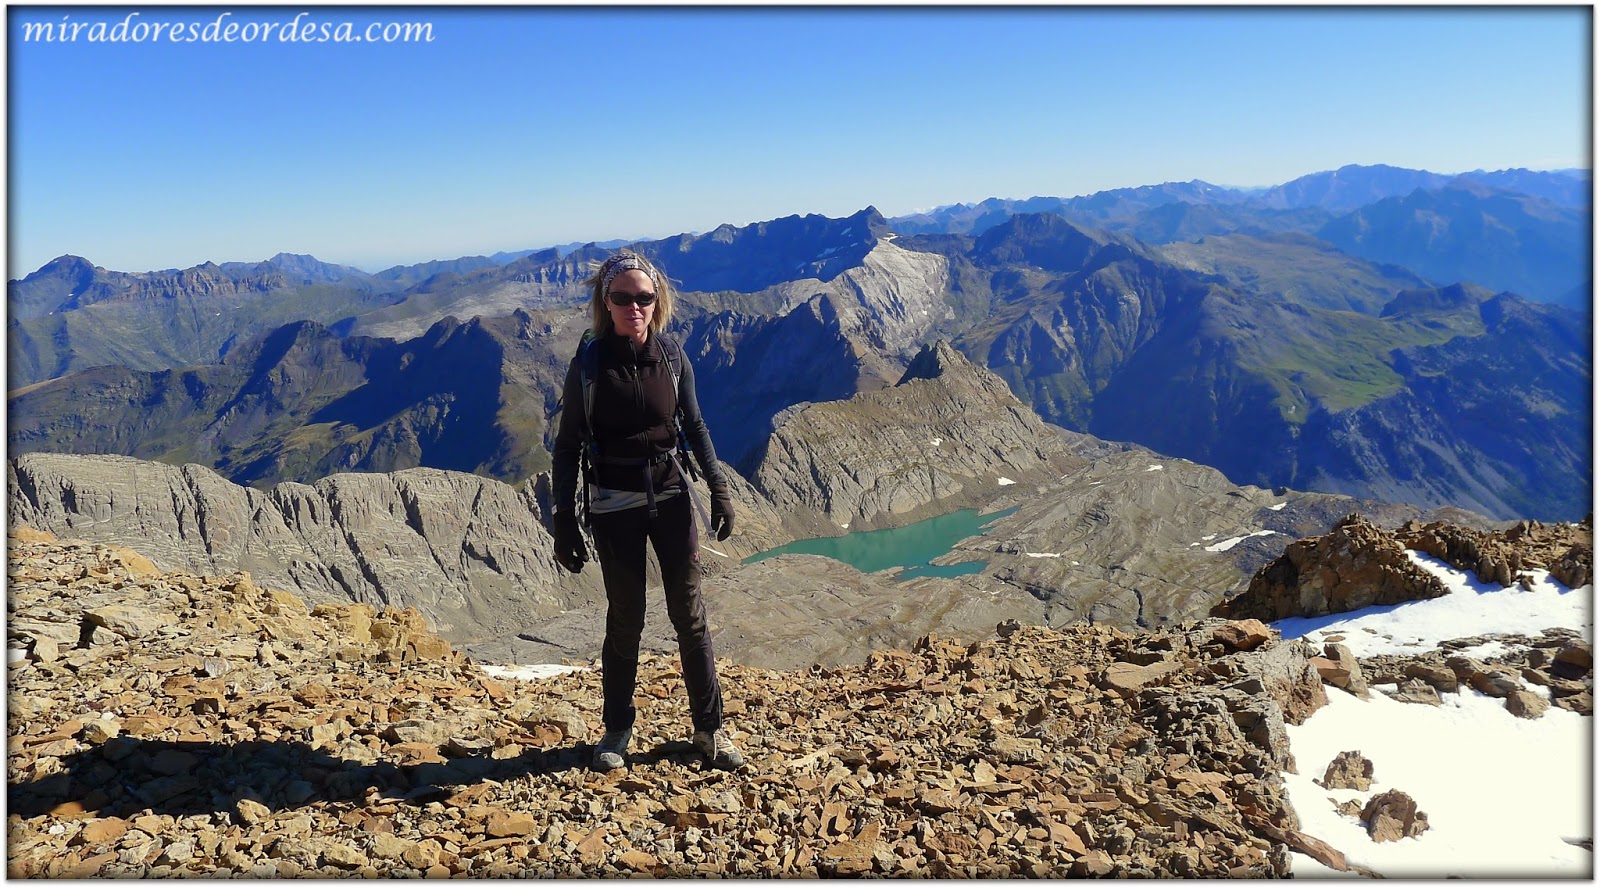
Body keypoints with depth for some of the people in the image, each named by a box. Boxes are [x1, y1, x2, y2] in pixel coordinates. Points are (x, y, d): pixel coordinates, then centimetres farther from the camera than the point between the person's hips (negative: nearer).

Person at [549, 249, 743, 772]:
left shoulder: (671, 354, -2)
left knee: (690, 614, 5)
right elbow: (568, 446, -4)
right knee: (625, 620, 7)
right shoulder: (589, 362, -9)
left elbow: (694, 425, 9)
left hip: (671, 495, 2)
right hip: (615, 507, -2)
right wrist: (564, 522, -6)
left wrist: (719, 488, 3)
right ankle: (618, 730, 25)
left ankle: (709, 729, 17)